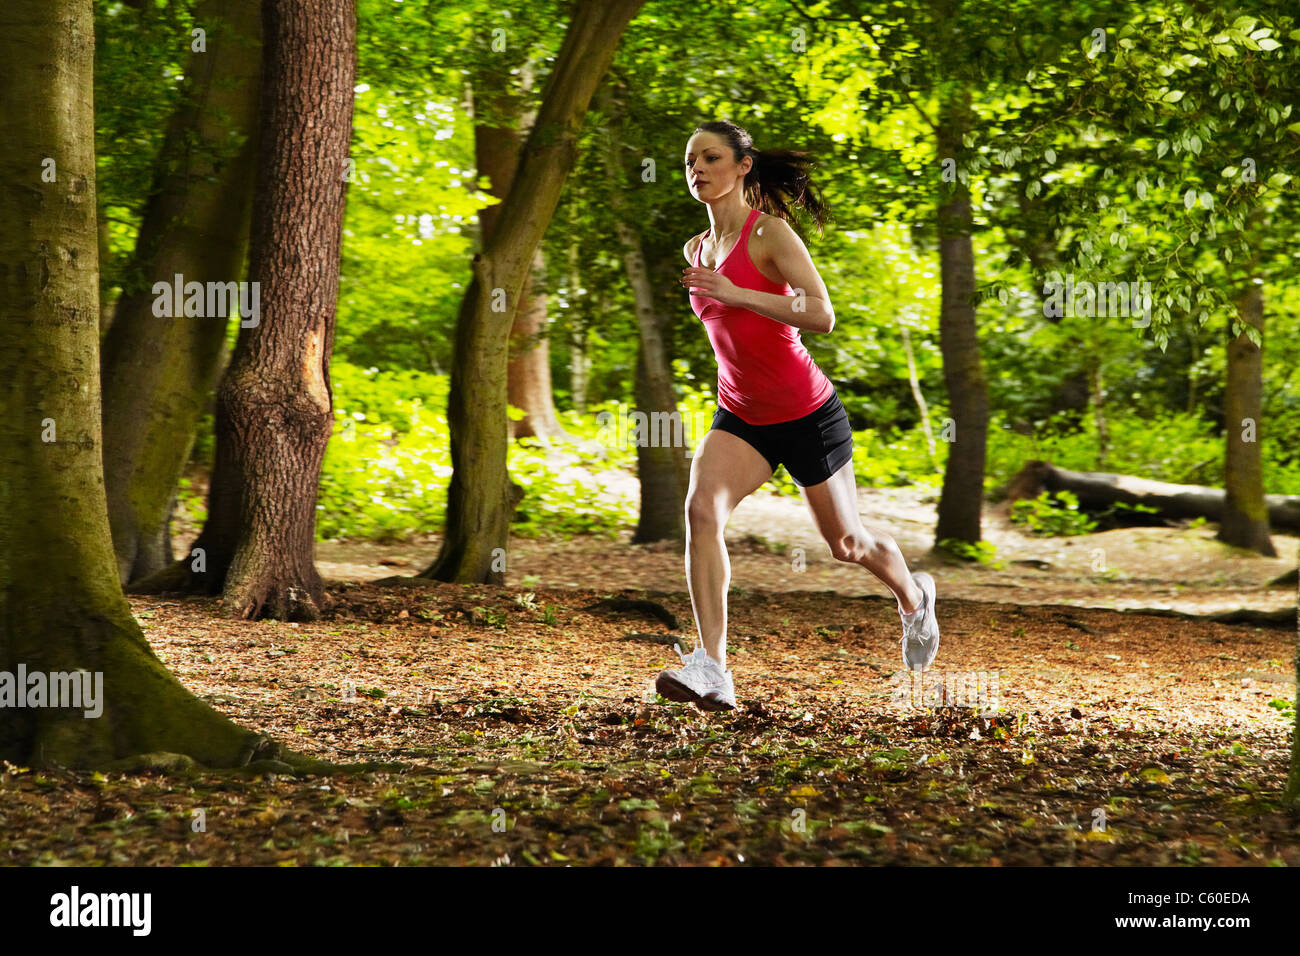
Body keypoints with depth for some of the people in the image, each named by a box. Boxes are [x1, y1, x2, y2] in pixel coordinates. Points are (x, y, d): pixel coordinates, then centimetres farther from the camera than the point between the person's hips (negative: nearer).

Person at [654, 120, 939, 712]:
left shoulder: (770, 232, -15)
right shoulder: (697, 250, 7)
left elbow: (822, 315, -27)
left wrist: (736, 294, -32)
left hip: (806, 413, -5)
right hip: (740, 417, 5)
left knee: (846, 543, 12)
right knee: (701, 509, -24)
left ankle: (914, 596, 47)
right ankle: (712, 671, -30)